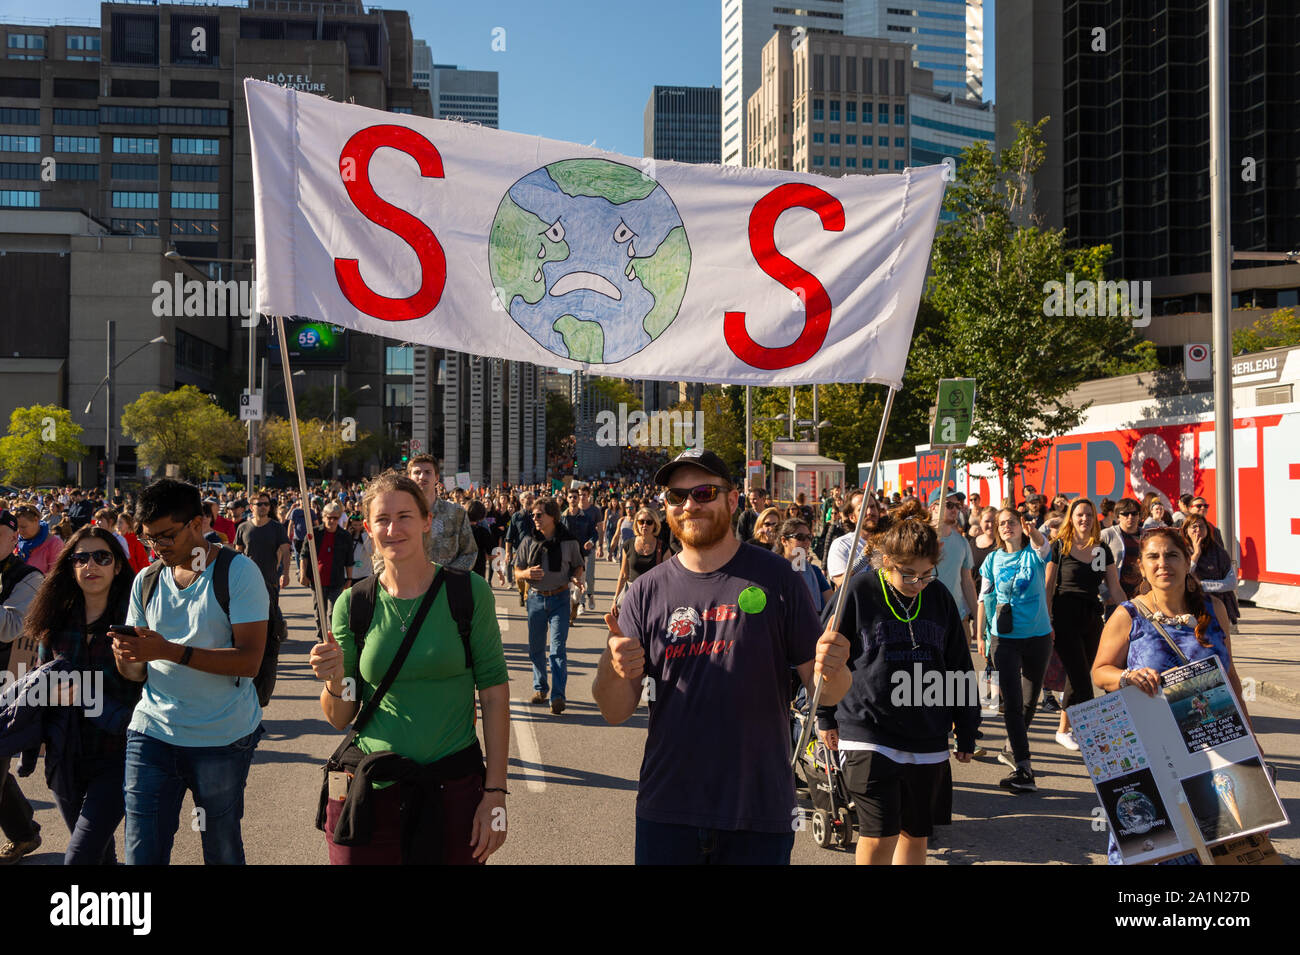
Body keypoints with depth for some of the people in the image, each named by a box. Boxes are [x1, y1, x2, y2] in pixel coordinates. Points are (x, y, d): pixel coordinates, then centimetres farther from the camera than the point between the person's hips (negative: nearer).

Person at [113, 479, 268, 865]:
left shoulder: (238, 572, -8)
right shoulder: (146, 581, 9)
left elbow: (249, 660, -16)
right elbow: (137, 672, 12)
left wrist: (170, 651, -24)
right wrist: (125, 657, -13)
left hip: (222, 738, -4)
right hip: (152, 732, 4)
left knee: (222, 852, 9)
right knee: (142, 855, 5)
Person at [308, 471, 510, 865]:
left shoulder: (469, 592, -6)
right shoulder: (352, 604, 0)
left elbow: (494, 690, -5)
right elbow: (340, 718, 6)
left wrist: (495, 792, -9)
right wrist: (335, 681, -16)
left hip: (454, 790, -1)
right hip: (371, 792, 2)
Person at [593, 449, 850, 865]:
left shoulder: (775, 577, -4)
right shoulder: (647, 592, 1)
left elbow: (827, 692, -3)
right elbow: (615, 712, 0)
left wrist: (832, 671, -25)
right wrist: (612, 668, -21)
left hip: (762, 813, -1)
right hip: (666, 812, 1)